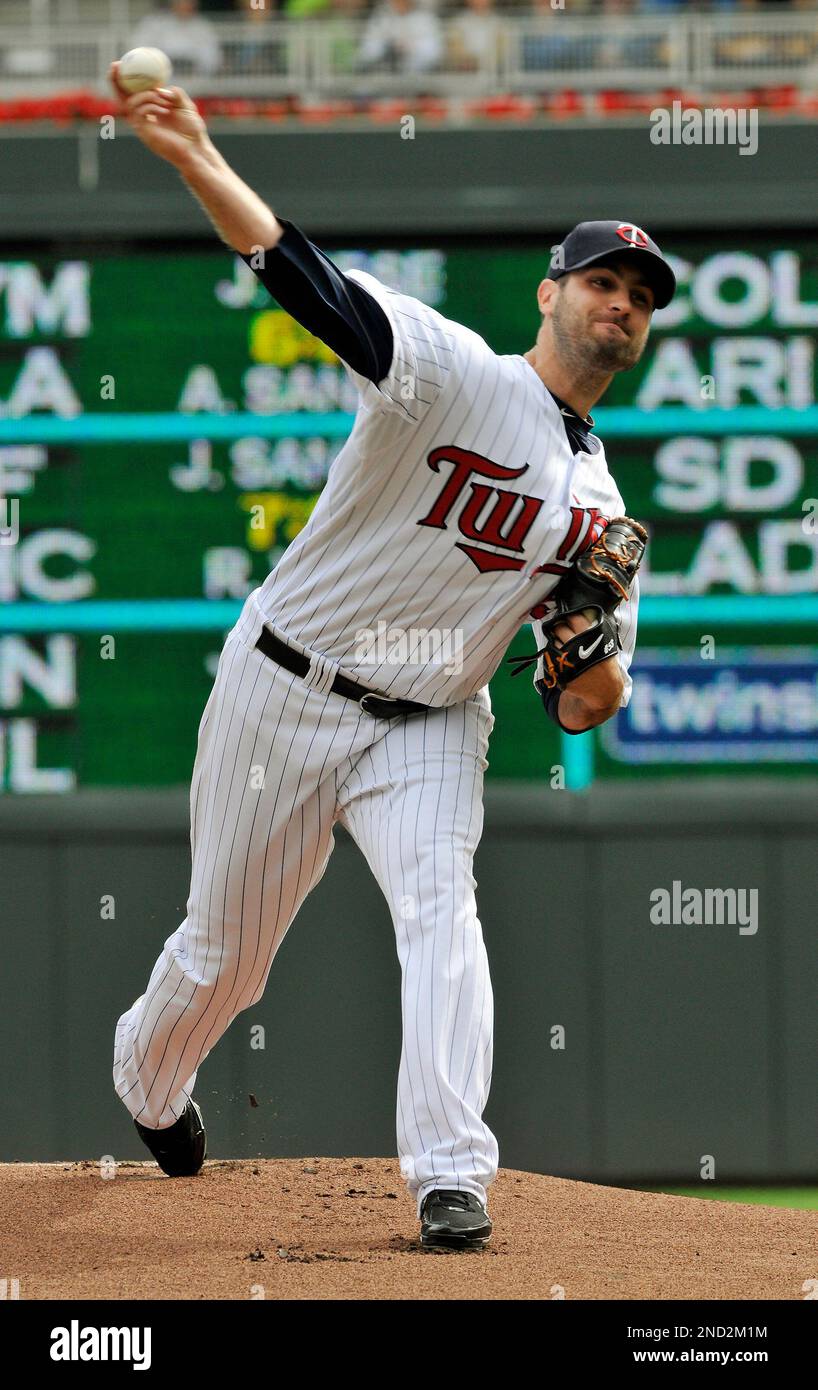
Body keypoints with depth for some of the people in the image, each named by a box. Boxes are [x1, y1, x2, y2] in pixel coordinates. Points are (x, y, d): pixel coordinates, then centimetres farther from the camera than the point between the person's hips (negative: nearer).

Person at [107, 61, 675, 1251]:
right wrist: (197, 160, -43)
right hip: (286, 692, -3)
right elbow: (306, 278, -27)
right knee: (226, 948, 7)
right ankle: (148, 1083, 40)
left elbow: (586, 708, 9)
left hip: (430, 723, 4)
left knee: (440, 906, -22)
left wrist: (594, 658, -16)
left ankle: (450, 1180, -26)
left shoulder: (599, 505, 7)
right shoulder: (453, 371, -11)